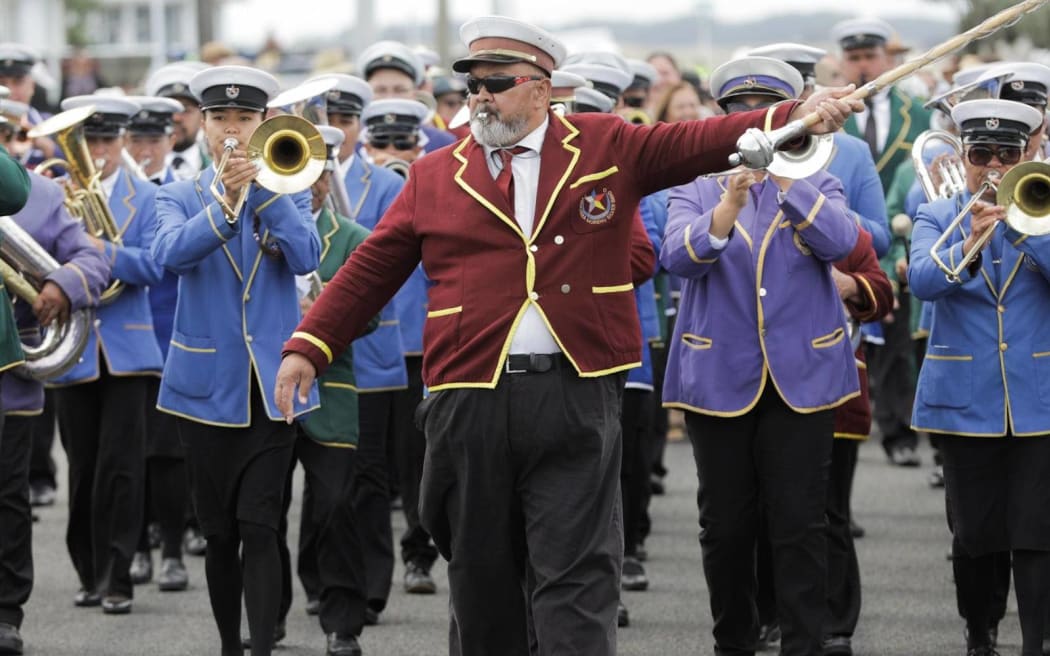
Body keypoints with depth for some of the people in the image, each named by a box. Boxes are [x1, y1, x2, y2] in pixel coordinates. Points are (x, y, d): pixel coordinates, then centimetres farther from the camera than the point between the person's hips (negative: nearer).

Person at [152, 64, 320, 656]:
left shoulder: (290, 192, 7)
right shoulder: (180, 198, 7)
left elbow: (307, 258, -12)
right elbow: (171, 254, -15)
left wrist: (265, 188, -22)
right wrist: (224, 206, -30)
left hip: (272, 385, -1)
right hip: (207, 384, 1)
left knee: (259, 527, -11)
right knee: (219, 533, 7)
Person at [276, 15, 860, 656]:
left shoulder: (607, 148, 7)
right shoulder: (433, 176, 11)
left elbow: (697, 142, 0)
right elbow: (371, 270, 13)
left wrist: (796, 116, -13)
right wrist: (308, 347, 7)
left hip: (576, 398, -2)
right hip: (469, 404, 2)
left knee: (576, 583, -6)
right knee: (481, 583, 10)